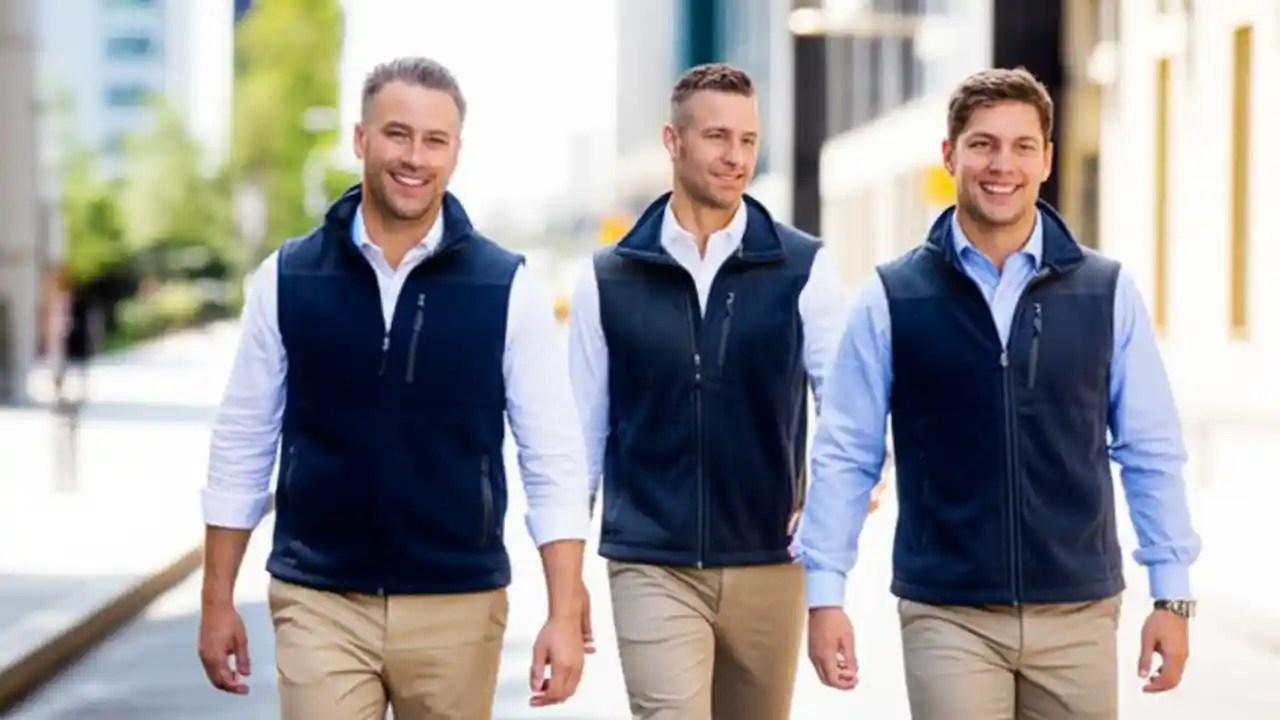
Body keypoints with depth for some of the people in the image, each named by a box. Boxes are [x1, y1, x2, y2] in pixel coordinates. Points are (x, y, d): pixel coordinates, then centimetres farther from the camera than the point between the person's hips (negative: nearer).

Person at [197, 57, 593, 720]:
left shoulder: (508, 289, -2)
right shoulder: (286, 280, 1)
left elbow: (553, 460, -2)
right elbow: (243, 444, 6)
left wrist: (564, 614, -9)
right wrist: (218, 600, 4)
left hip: (458, 606, 0)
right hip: (319, 602, 0)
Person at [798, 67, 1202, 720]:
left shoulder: (1107, 293, 3)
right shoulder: (891, 300, 1)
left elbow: (1151, 453, 5)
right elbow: (845, 456, 2)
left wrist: (1171, 594, 2)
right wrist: (825, 594, -4)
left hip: (1079, 614, 2)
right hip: (947, 617, -1)